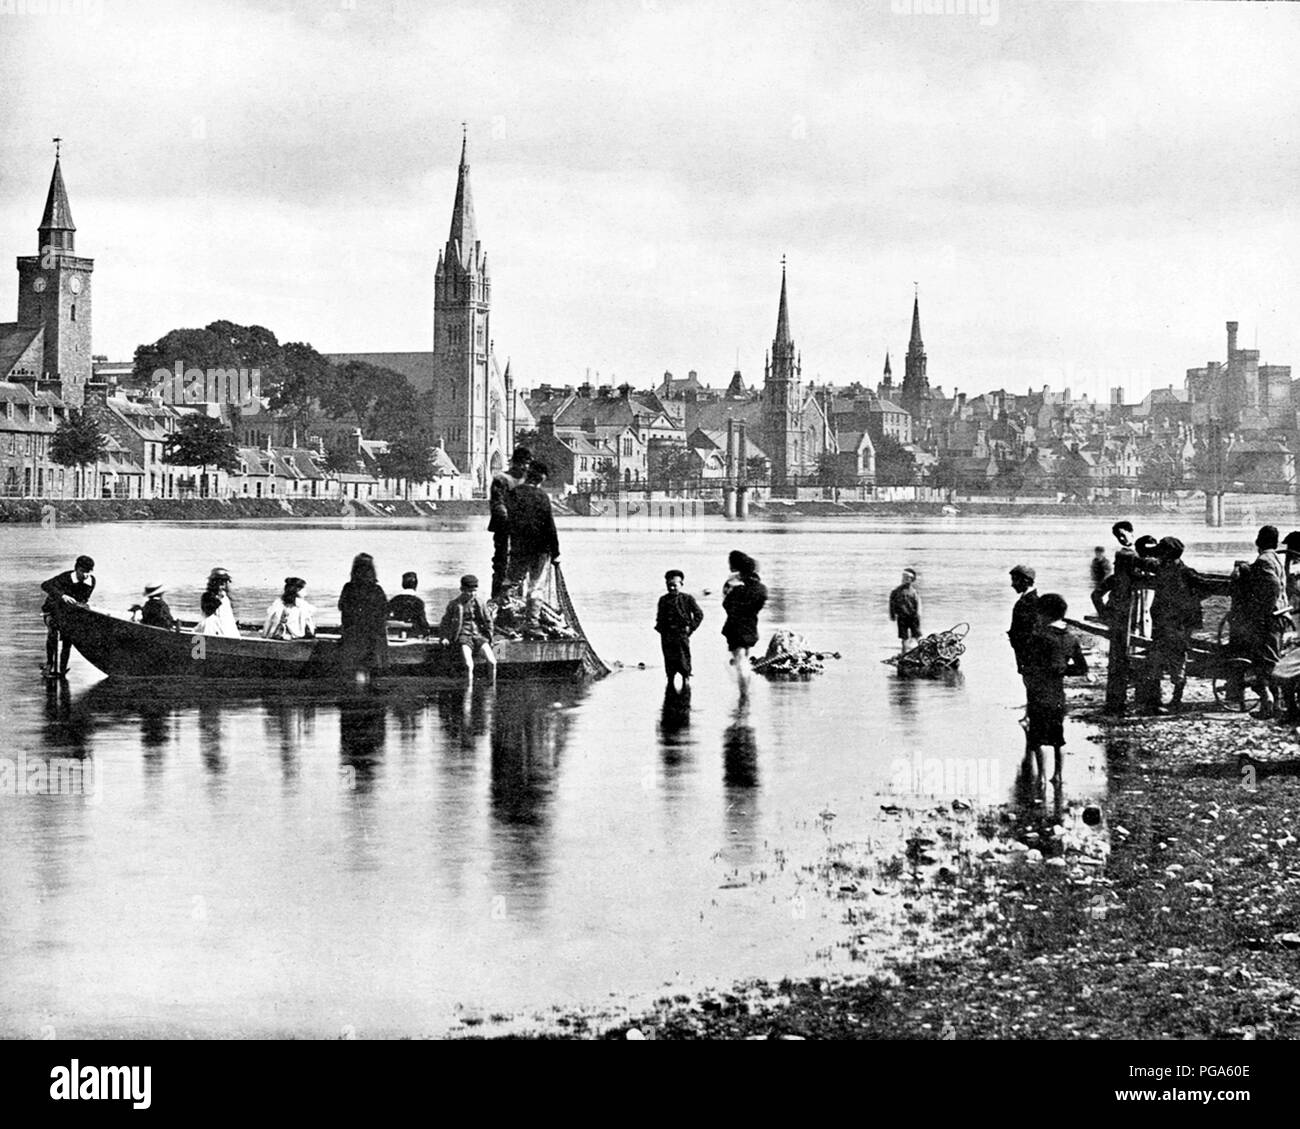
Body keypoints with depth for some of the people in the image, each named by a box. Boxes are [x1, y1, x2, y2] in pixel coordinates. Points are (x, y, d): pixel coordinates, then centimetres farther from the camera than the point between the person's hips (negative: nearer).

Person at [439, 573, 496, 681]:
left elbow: (488, 622, 20)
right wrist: (445, 637, 0)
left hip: (478, 636, 2)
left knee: (492, 662, -22)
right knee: (468, 665, -30)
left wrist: (488, 638, 9)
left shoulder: (479, 604, 11)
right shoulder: (454, 605, 5)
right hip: (463, 636, -2)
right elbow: (445, 623, 14)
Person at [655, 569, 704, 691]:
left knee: (683, 657, -5)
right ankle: (670, 681, 11)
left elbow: (699, 615, 3)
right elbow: (659, 616, 20)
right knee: (669, 658, 3)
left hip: (682, 633, -3)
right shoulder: (663, 600, 10)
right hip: (667, 634, 3)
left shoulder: (687, 598, 1)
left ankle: (686, 680, 6)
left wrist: (691, 627, -4)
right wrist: (659, 627, 3)